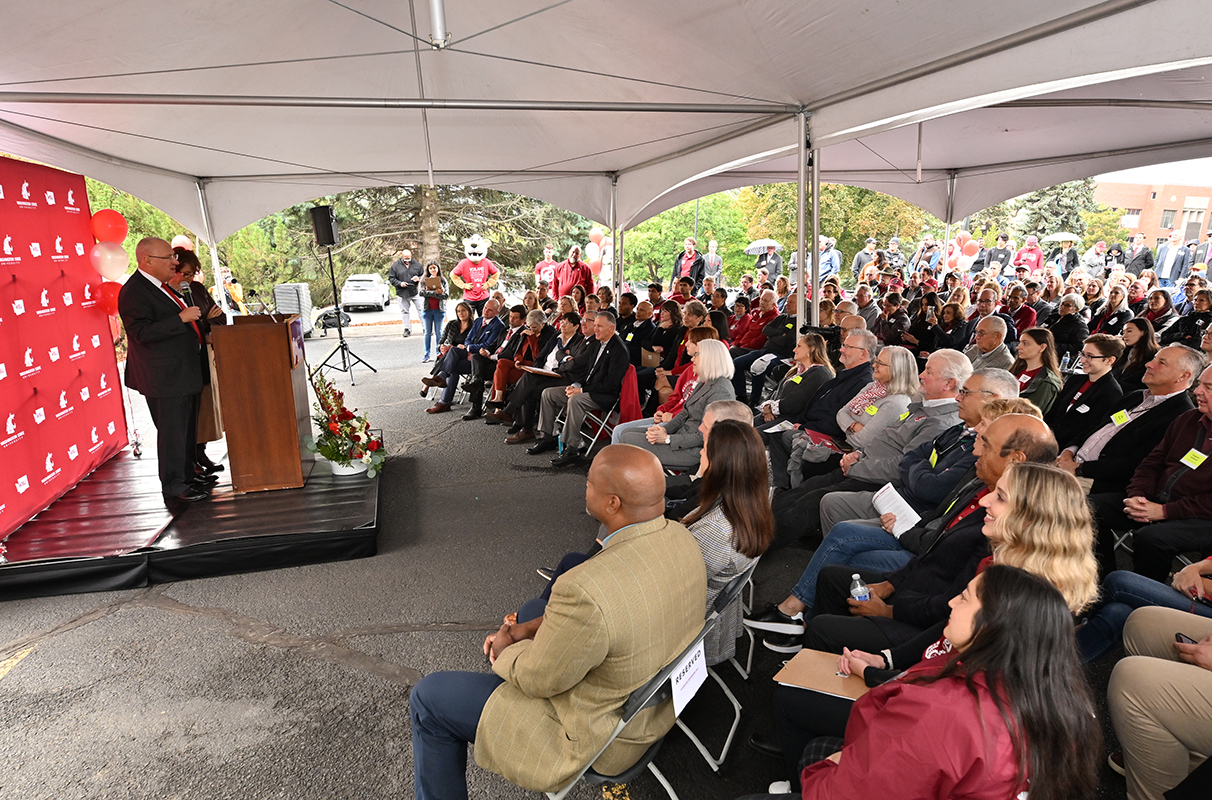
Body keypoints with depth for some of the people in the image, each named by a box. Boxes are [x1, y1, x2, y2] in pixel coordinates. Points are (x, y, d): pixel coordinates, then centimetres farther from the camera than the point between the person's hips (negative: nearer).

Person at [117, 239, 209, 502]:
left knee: (188, 427, 17)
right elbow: (143, 333, -26)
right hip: (164, 377, -10)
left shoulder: (161, 286, 15)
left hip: (184, 371, 10)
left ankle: (188, 475, 30)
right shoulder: (133, 292, -16)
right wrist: (181, 318, -29)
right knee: (172, 430, -3)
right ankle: (174, 486, 7)